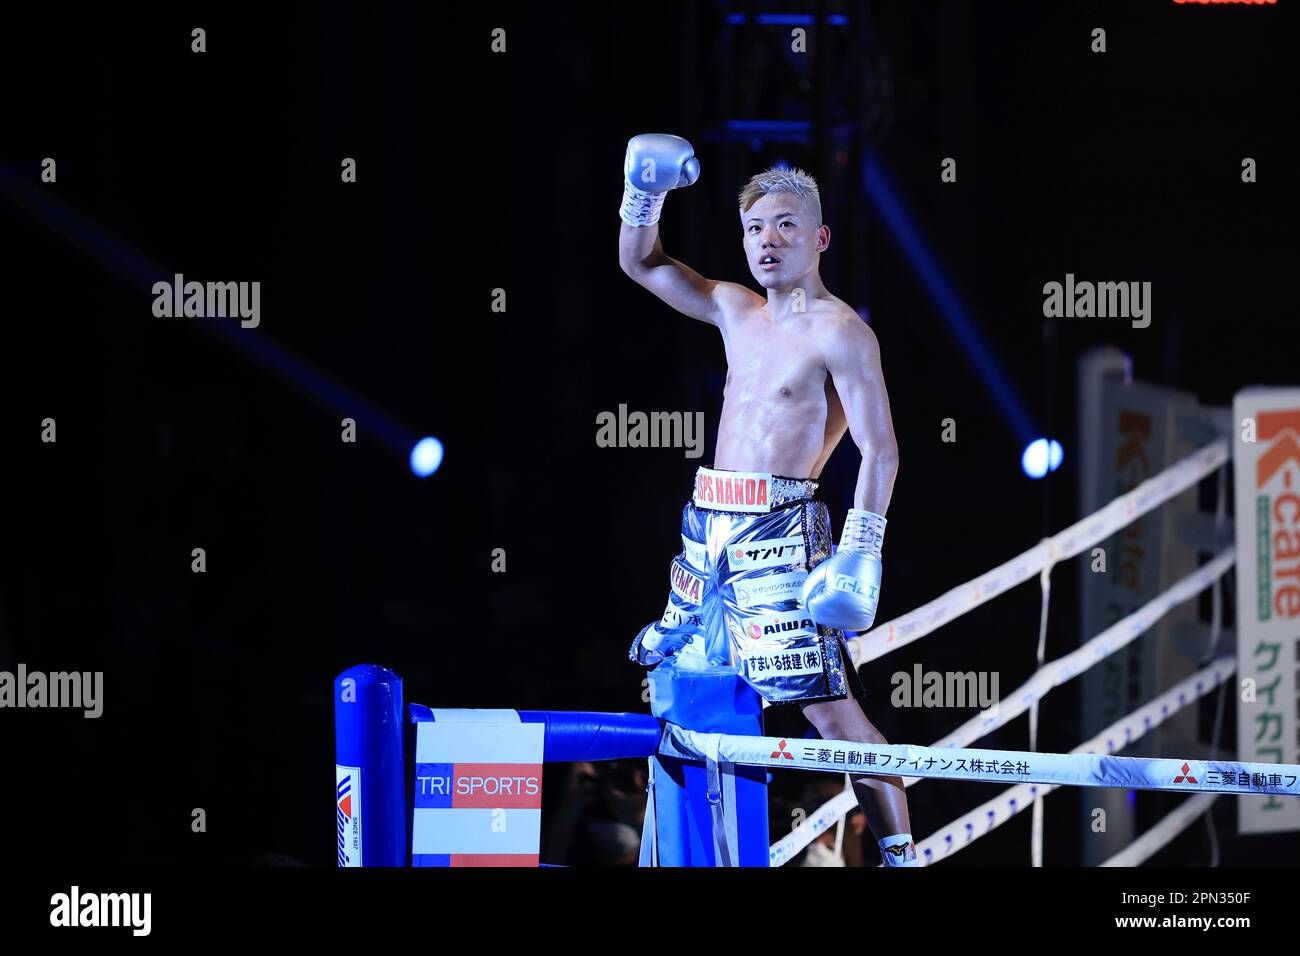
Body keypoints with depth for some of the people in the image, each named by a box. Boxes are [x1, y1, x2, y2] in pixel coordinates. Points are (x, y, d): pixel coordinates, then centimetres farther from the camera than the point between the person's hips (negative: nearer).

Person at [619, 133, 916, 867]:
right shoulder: (735, 310, 15)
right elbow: (641, 263, 27)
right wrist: (645, 193, 9)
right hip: (709, 531, 8)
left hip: (779, 532, -8)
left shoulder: (838, 332, -8)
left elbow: (880, 450, -12)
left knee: (831, 707, -14)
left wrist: (860, 555, -20)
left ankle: (901, 853, -12)